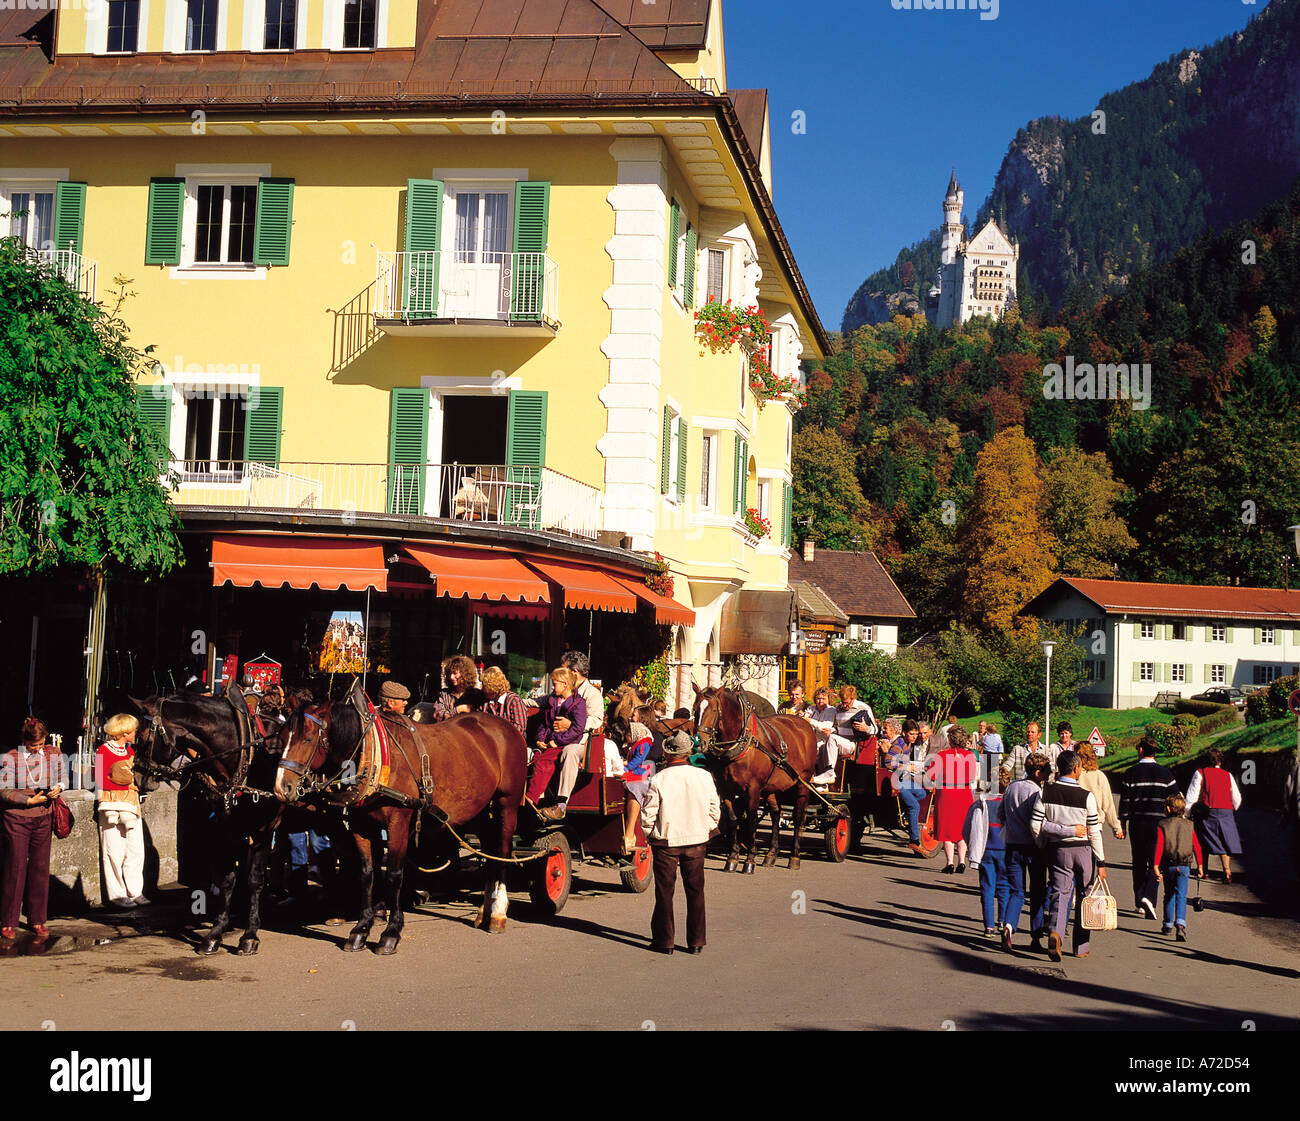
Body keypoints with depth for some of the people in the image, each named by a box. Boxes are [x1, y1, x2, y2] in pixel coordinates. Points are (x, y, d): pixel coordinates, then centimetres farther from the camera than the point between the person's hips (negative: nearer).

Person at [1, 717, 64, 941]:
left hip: (43, 817, 3)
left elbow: (60, 778, 18)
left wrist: (57, 788, -4)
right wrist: (29, 800, -17)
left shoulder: (54, 754, 4)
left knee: (40, 867, 5)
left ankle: (38, 920, 14)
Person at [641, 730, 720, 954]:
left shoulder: (658, 780, -13)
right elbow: (715, 811, 3)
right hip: (696, 842, 2)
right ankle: (696, 941, 17)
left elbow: (648, 815, -9)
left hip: (665, 842, -2)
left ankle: (664, 940, 14)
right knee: (695, 892, 13)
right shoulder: (704, 777, -5)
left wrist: (650, 835, 8)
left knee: (664, 892, 9)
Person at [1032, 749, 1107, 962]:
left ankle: (1055, 931, -25)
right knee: (1084, 898, 11)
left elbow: (1035, 825, -3)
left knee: (1060, 893, 2)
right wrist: (1101, 862, 0)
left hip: (1058, 849, 2)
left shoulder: (1046, 792, -4)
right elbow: (1094, 832, -7)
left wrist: (1044, 847, 13)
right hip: (1083, 850, -2)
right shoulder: (1086, 796, -10)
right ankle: (1081, 947, 18)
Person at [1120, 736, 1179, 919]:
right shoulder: (1165, 773, -1)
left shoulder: (1131, 773, -3)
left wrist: (1122, 824, 6)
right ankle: (1148, 897, -18)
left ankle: (1139, 903, 16)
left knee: (1139, 863, 12)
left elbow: (1125, 800, -2)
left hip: (1137, 823, 1)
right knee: (1155, 861, 3)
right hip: (1158, 822, -1)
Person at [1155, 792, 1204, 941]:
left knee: (1169, 895, 16)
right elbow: (1196, 847, 6)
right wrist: (1200, 866, 13)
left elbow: (1159, 846, -9)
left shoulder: (1162, 825, -1)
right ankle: (1180, 923, -24)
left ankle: (1168, 925, 23)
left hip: (1168, 866, 0)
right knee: (1181, 895, -4)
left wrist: (1156, 866, -9)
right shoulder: (1189, 825, 7)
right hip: (1184, 866, 0)